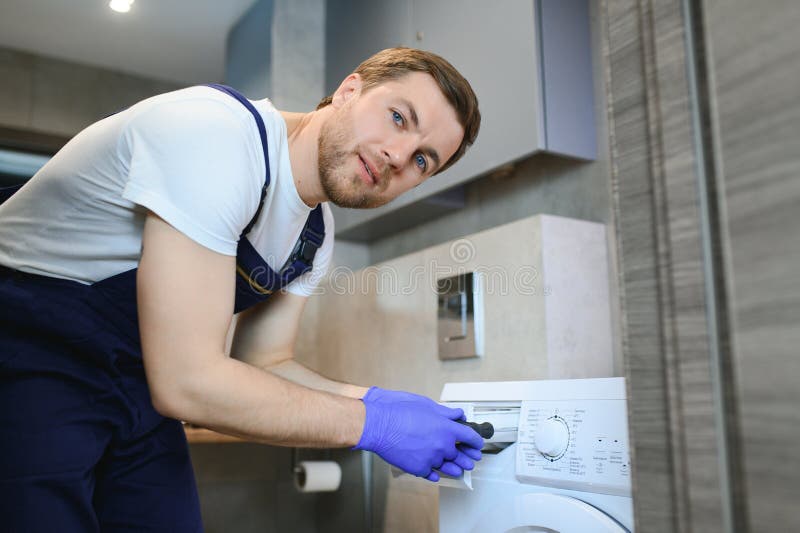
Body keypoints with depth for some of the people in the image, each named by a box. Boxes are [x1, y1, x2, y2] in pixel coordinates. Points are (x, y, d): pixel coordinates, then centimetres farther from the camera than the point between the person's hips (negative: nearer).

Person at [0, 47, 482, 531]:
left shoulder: (316, 236, -1)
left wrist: (379, 400, -10)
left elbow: (265, 365, 6)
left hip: (139, 384, 7)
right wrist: (372, 422, -23)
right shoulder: (216, 133, -27)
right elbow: (187, 383, -30)